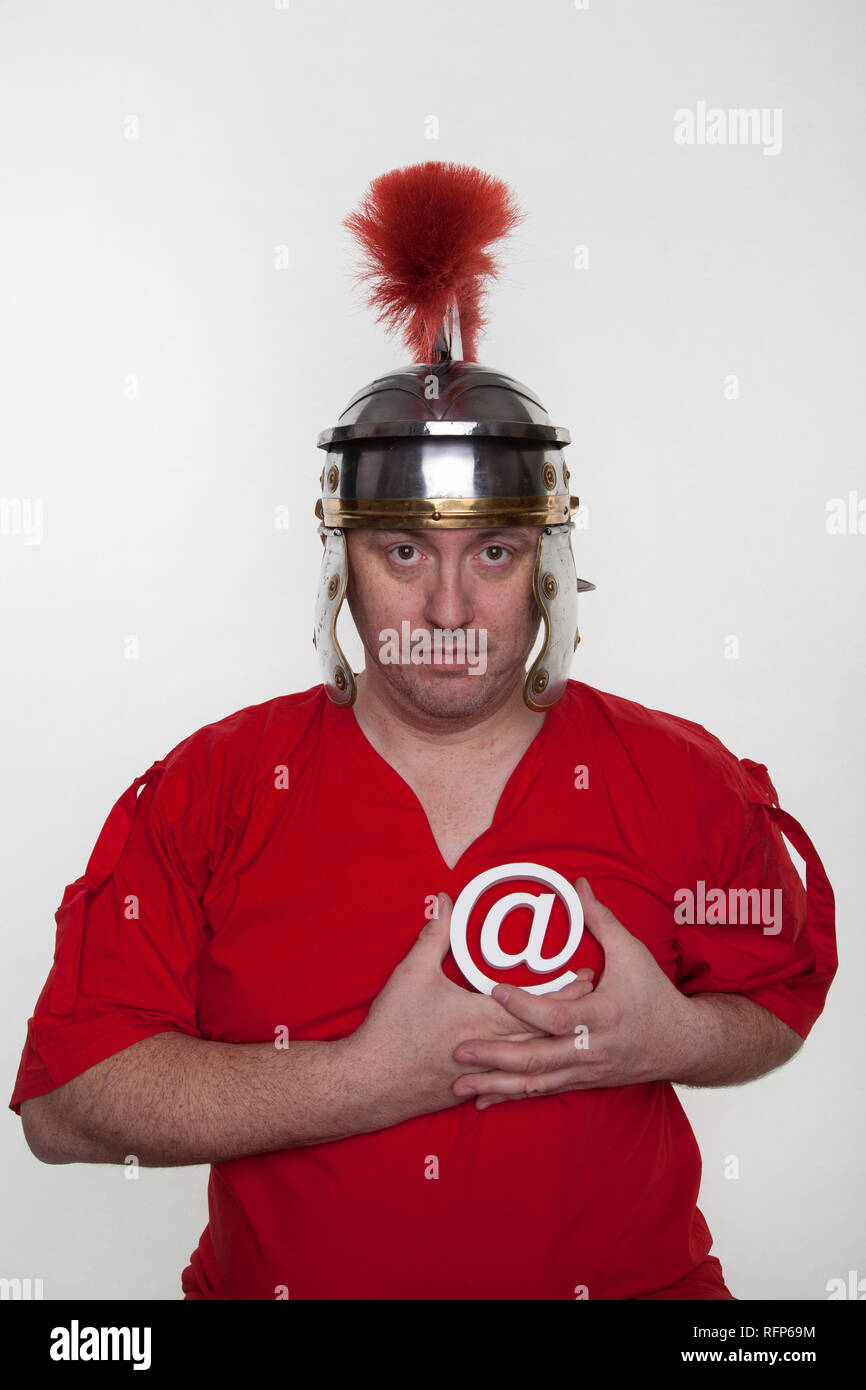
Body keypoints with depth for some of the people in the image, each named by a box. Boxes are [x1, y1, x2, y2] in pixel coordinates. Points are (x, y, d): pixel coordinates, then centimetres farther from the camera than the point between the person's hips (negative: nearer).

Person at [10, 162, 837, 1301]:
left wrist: (672, 1039, -9)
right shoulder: (207, 791, -4)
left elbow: (784, 1002, 13)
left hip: (632, 1279, 1)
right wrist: (370, 1079, -15)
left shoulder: (683, 782, -1)